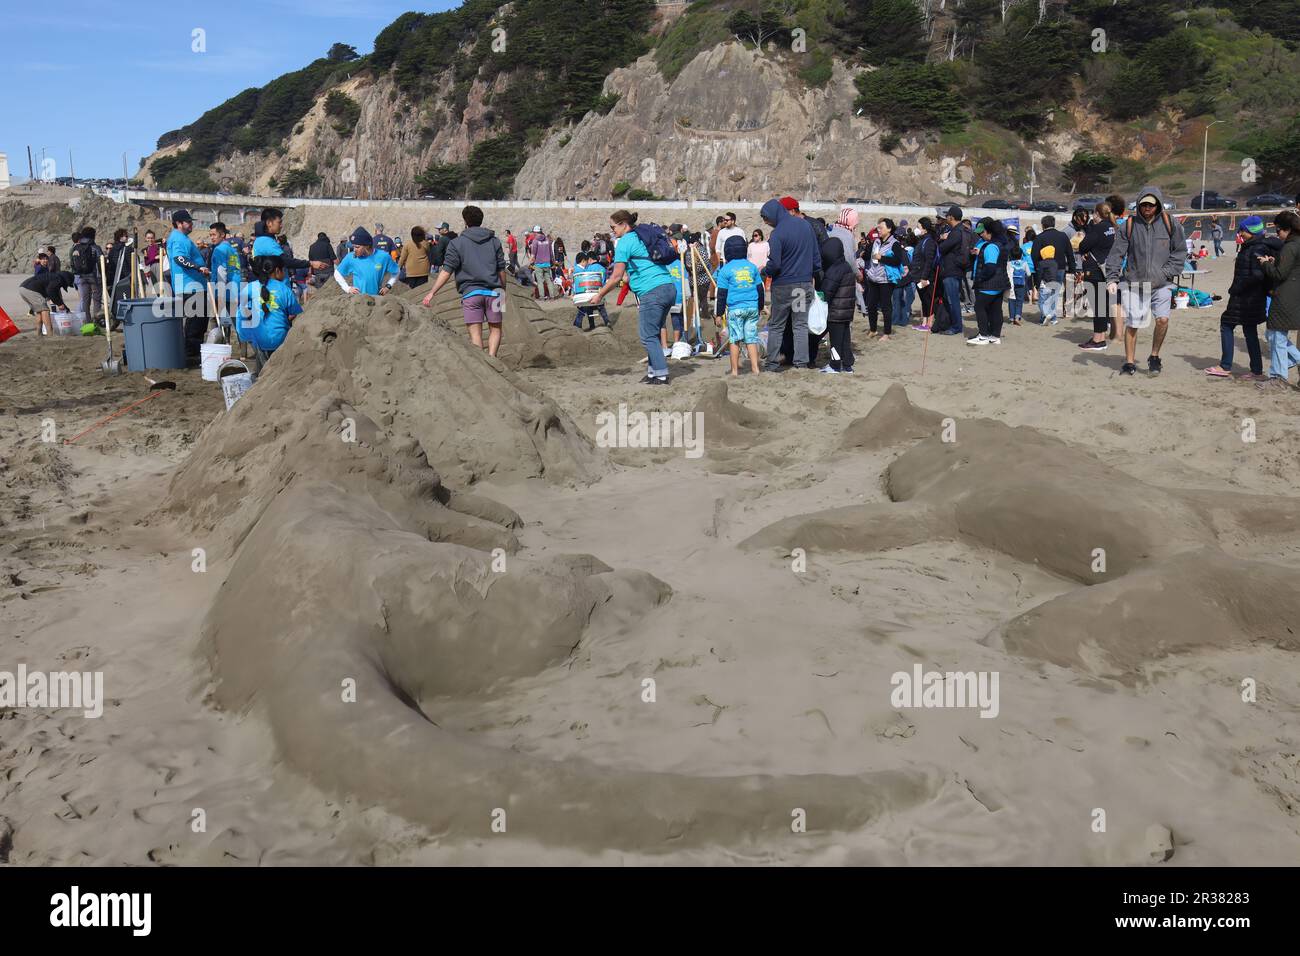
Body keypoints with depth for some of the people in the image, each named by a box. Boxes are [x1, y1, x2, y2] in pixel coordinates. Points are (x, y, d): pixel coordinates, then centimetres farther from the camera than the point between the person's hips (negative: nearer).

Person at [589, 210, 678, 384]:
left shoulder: (624, 242, -5)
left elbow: (617, 276, -8)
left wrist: (600, 295, 1)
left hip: (652, 292, -9)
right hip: (669, 288, 9)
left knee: (648, 336, -3)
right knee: (653, 334, 15)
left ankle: (661, 375, -4)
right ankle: (653, 371, 18)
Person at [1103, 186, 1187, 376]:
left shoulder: (1170, 224, 3)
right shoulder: (1129, 225, 2)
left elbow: (1178, 253, 7)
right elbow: (1116, 253, 1)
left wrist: (1166, 273, -5)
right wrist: (1112, 279, -9)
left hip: (1161, 284, 0)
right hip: (1133, 283, 0)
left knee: (1162, 319, -15)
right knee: (1132, 323, 0)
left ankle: (1154, 357, 7)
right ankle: (1129, 363, 15)